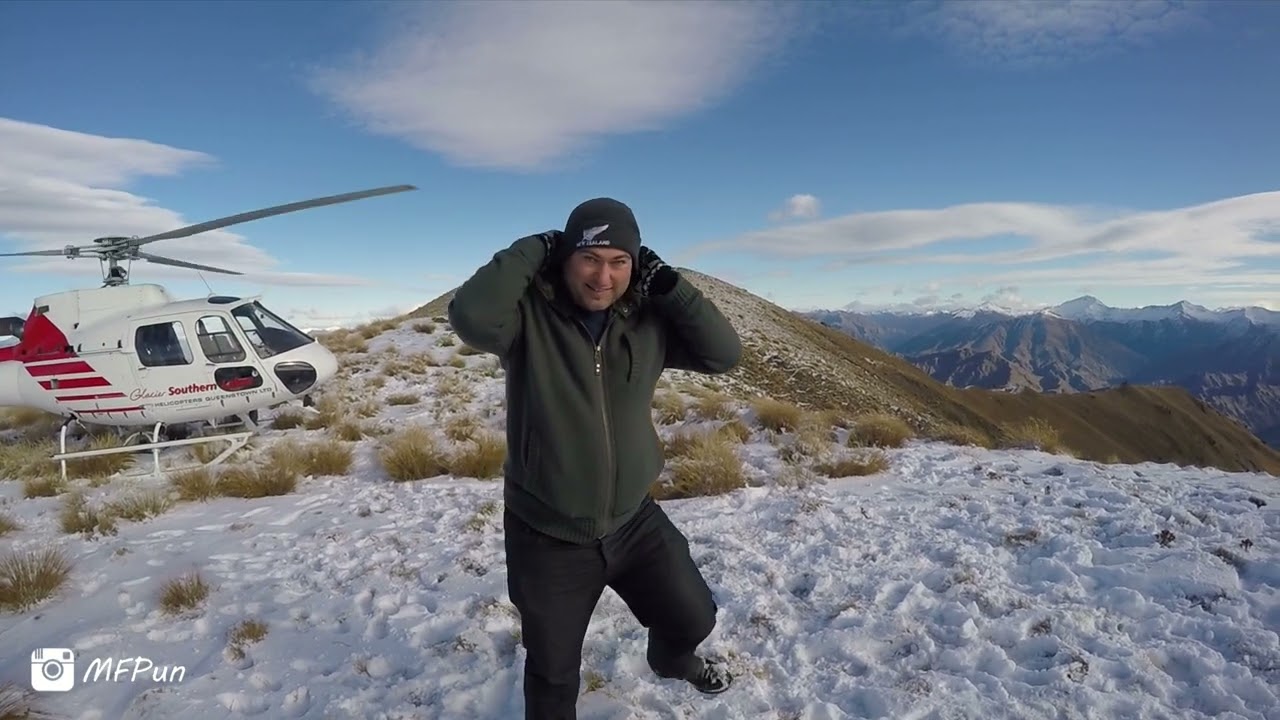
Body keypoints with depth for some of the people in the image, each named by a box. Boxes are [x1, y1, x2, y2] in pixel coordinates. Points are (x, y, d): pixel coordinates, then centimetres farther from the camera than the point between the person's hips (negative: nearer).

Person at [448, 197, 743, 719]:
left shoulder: (647, 320, -7)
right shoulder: (530, 314, -17)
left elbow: (724, 353, -11)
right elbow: (470, 317, -36)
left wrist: (667, 282, -17)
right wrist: (531, 251, -26)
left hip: (634, 520, 4)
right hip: (546, 534, -3)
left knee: (693, 617, 25)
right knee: (553, 670, 18)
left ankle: (672, 660, 61)